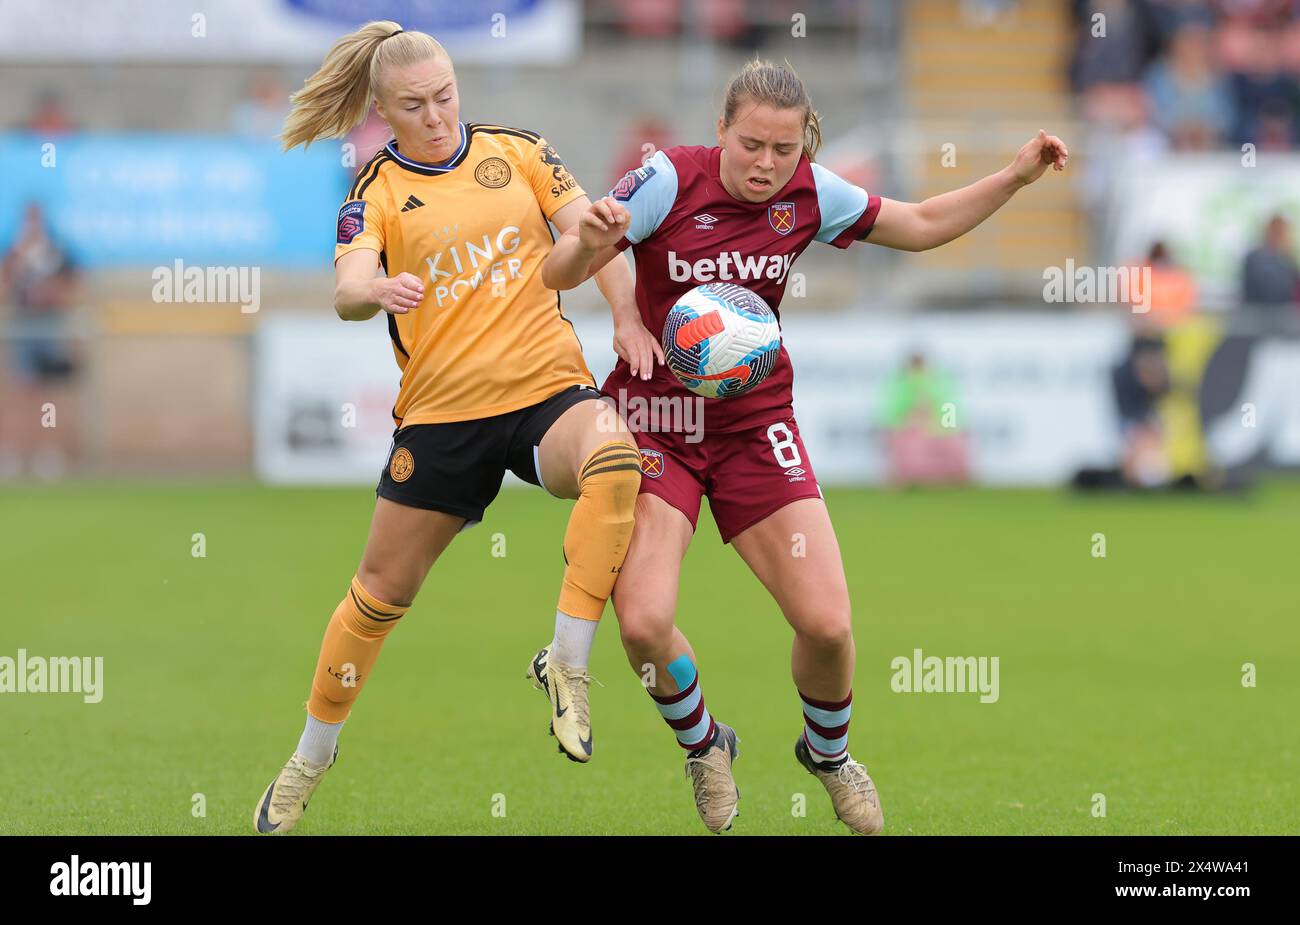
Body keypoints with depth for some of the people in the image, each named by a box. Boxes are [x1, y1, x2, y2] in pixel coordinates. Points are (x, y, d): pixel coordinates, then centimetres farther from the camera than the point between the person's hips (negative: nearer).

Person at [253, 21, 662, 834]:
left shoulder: (516, 152, 6)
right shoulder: (376, 193, 1)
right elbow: (348, 290, -14)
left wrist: (630, 318, -9)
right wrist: (375, 289, -38)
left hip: (547, 386, 0)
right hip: (442, 409, 0)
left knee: (613, 457, -35)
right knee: (383, 588, 9)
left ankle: (568, 662, -27)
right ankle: (313, 756, 29)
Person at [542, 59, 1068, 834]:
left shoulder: (809, 192, -6)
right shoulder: (670, 180, -16)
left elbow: (922, 225, 10)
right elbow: (560, 276, -16)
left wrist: (1017, 176, -1)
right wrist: (587, 239, -39)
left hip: (756, 423, 3)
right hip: (655, 415, -2)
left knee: (828, 624, -7)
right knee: (643, 622, -20)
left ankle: (828, 751, 27)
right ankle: (703, 746, 14)